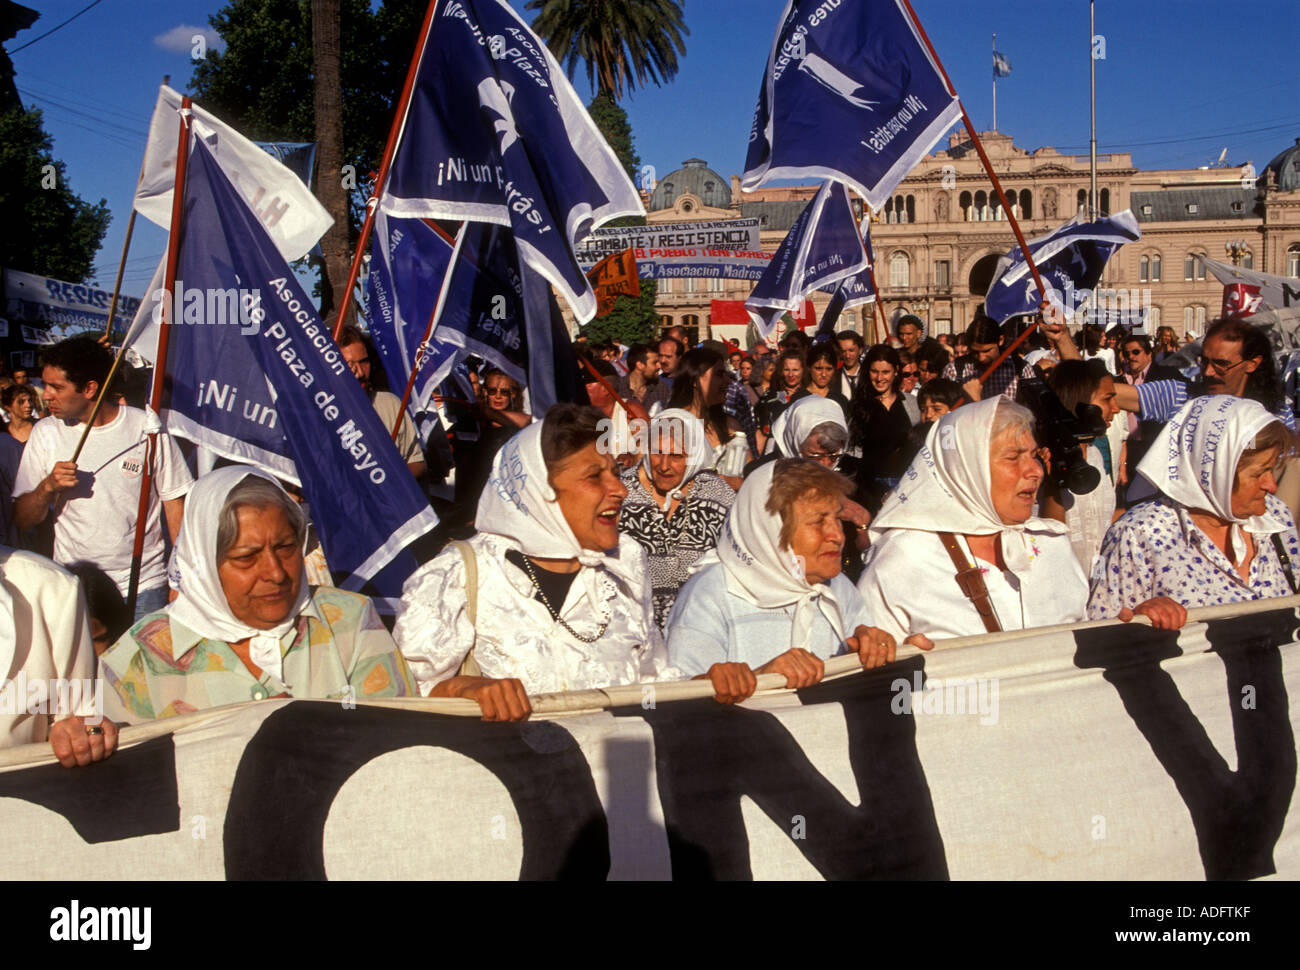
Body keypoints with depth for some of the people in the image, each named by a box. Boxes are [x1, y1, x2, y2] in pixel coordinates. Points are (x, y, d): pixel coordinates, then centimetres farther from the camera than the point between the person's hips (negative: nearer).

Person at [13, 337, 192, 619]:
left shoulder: (147, 429, -3)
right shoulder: (46, 433, 3)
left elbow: (175, 502, 2)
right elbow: (22, 521, 4)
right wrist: (48, 486, -17)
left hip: (143, 586, -2)